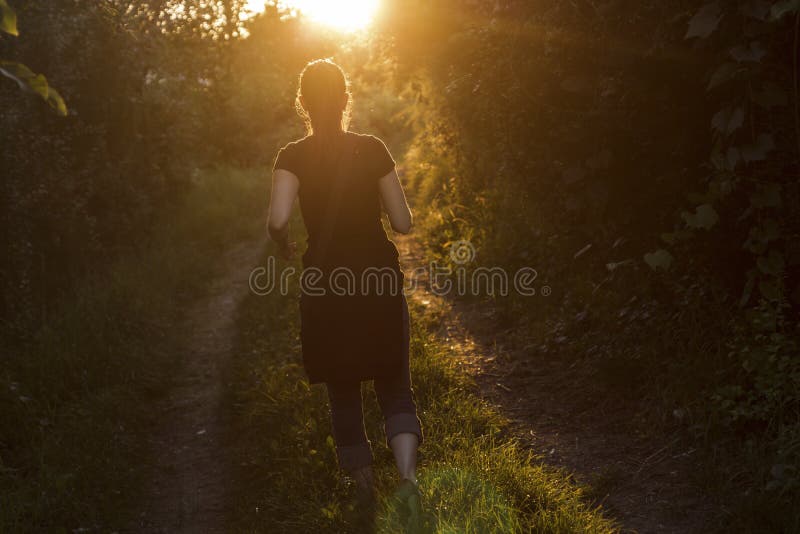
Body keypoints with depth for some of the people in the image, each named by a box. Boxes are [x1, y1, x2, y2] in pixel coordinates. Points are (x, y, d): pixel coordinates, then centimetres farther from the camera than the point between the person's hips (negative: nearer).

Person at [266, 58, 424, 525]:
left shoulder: (293, 157, -7)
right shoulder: (373, 149, -4)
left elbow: (278, 219, -23)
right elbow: (404, 222, -4)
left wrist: (284, 244, -1)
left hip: (327, 285, 0)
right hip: (381, 278, 0)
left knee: (343, 390, 17)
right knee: (395, 384, 9)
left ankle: (365, 484, 27)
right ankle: (408, 472, -14)